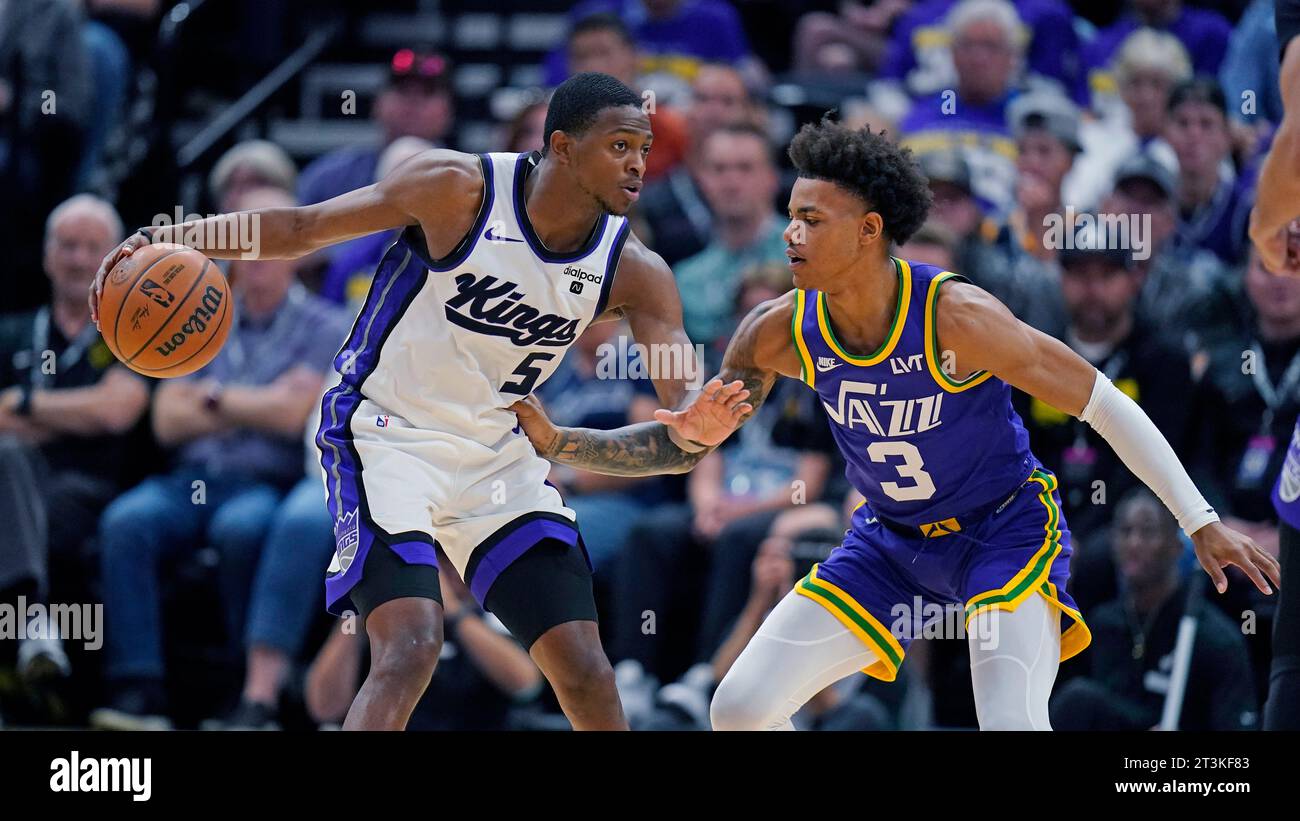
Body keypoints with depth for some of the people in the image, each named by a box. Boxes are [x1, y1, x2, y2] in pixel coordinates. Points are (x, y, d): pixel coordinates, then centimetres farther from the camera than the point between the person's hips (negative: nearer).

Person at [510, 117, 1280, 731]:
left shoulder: (956, 316, -28)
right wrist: (555, 441, -12)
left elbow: (1102, 403, -21)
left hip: (1006, 529, -5)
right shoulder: (782, 333, -14)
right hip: (891, 541, 5)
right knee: (741, 707, -4)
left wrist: (1201, 522, -20)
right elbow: (685, 437, 1)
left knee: (1013, 727, -27)